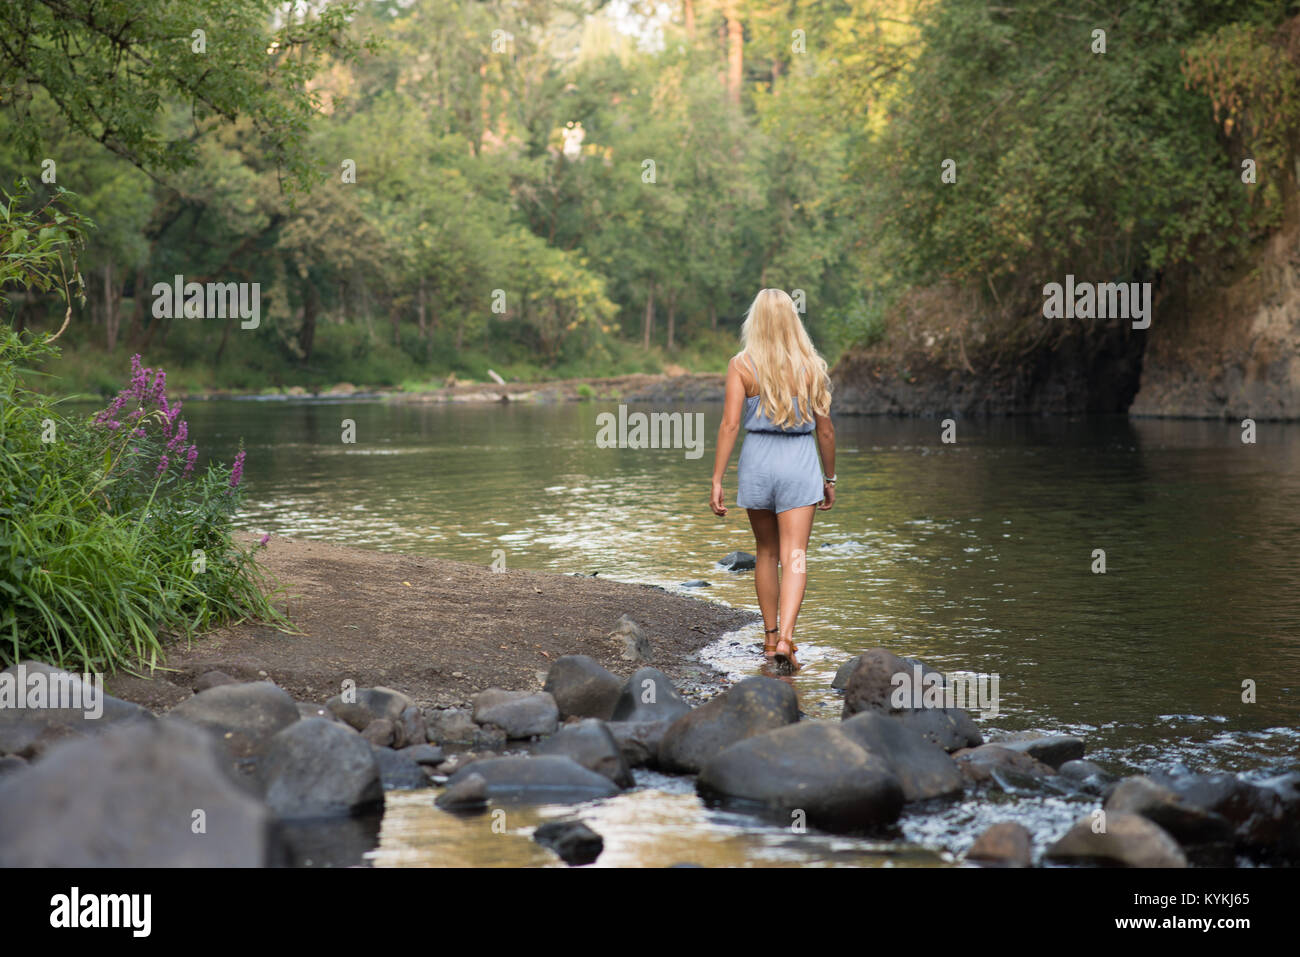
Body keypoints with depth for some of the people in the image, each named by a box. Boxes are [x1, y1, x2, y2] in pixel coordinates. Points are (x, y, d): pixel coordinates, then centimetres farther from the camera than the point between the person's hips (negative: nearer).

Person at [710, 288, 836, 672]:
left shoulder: (742, 364, -5)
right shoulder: (811, 366, 0)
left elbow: (730, 424, -9)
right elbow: (825, 429, 4)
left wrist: (717, 480, -6)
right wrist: (829, 478, 16)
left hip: (757, 460, 1)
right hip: (800, 461, -1)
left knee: (766, 552, 17)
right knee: (795, 557, -3)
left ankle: (771, 637, 24)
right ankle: (785, 637, -20)